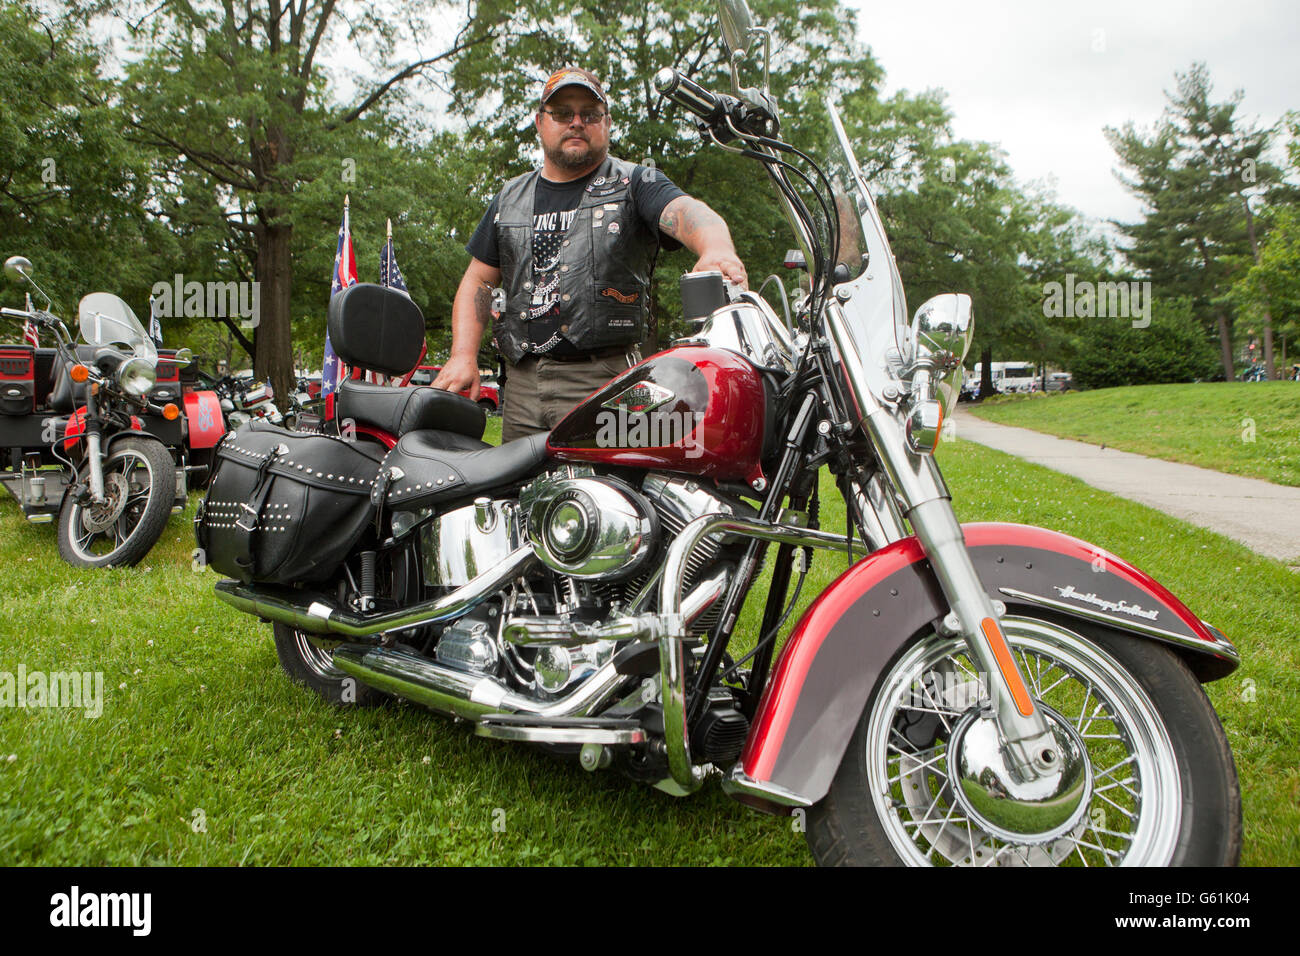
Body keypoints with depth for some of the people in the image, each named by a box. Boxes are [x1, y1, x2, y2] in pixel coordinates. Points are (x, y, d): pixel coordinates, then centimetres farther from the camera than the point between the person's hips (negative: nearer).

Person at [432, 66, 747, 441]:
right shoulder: (510, 197, 22)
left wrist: (716, 248, -37)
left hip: (604, 381, -4)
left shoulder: (635, 184, 8)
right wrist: (463, 355, 8)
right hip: (521, 384, 5)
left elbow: (685, 211, -13)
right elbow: (478, 281, 22)